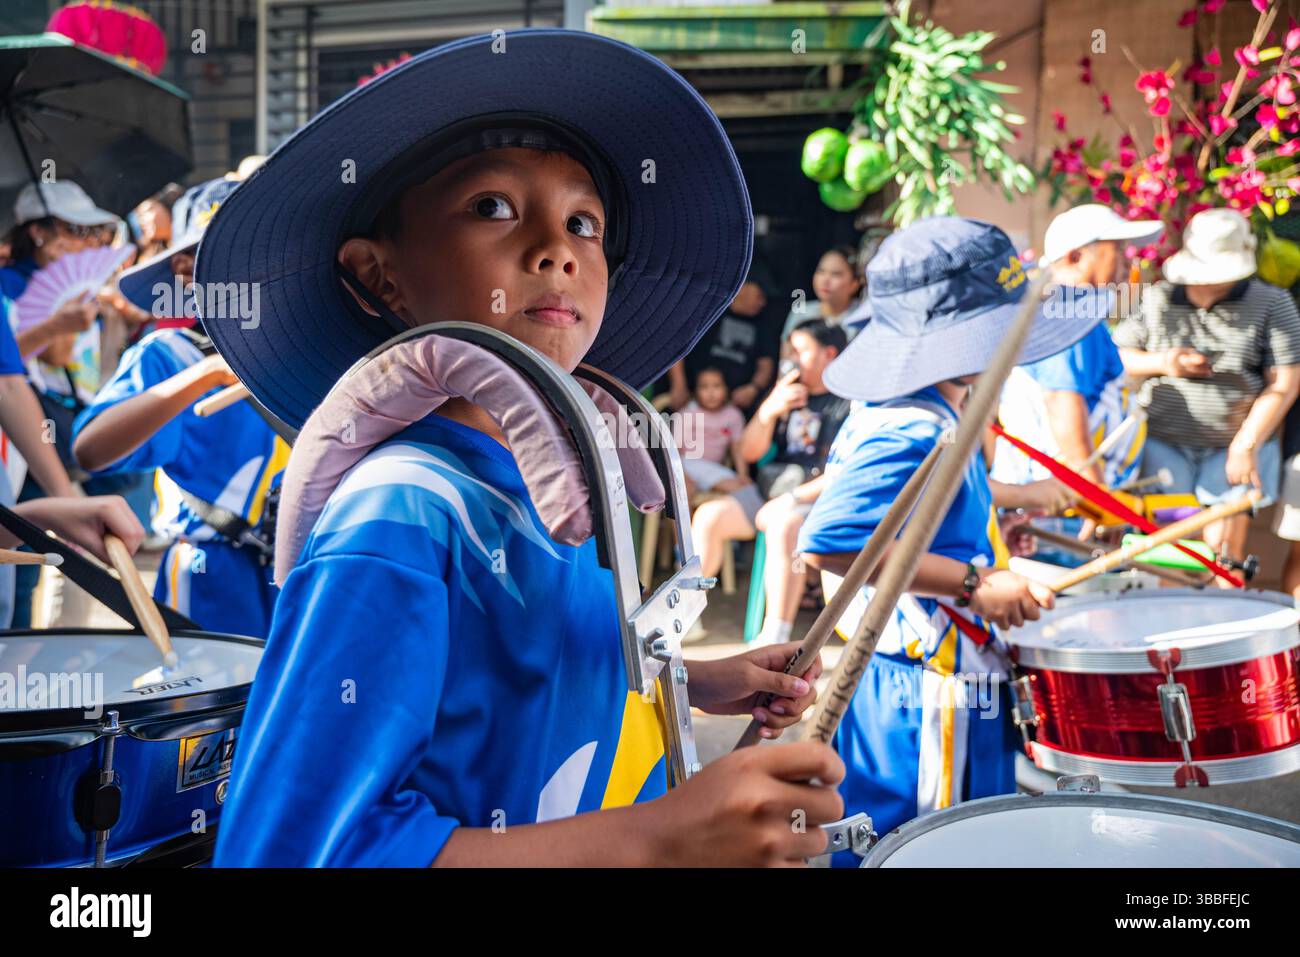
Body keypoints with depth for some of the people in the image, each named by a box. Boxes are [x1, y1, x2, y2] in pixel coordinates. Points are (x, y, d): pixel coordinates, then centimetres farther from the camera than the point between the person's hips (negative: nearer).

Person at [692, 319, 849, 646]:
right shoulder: (788, 393, 15)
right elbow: (750, 452, 12)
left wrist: (794, 499, -18)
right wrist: (769, 410, -5)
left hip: (819, 497, -6)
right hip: (770, 489, 7)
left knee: (783, 527, -36)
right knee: (709, 515, -14)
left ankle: (775, 638, -32)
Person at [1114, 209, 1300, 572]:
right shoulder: (1157, 300, 4)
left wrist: (1246, 445, -14)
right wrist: (1161, 363, -10)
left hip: (1239, 446, -2)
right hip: (1164, 444, 2)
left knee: (1222, 545, -7)